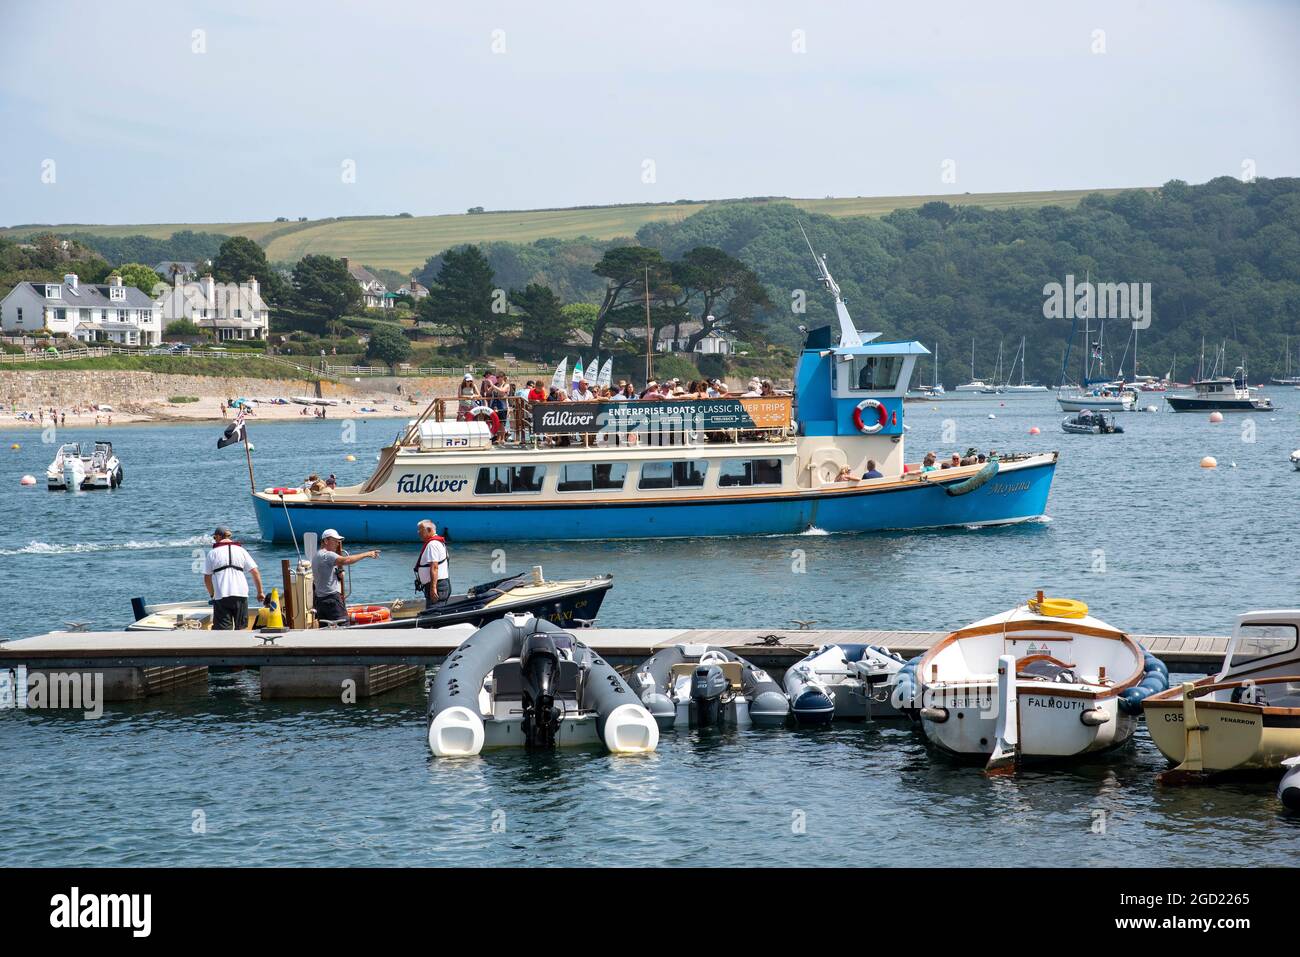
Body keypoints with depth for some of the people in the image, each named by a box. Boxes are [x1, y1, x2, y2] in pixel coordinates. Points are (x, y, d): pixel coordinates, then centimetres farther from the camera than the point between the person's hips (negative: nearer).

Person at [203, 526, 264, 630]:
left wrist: (212, 594, 19)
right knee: (240, 629, 13)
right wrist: (260, 592, 11)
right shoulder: (241, 551, 10)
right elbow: (255, 572, 5)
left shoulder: (213, 553, 4)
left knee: (223, 629, -6)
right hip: (241, 594, 3)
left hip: (221, 596, -3)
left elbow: (207, 578, 5)